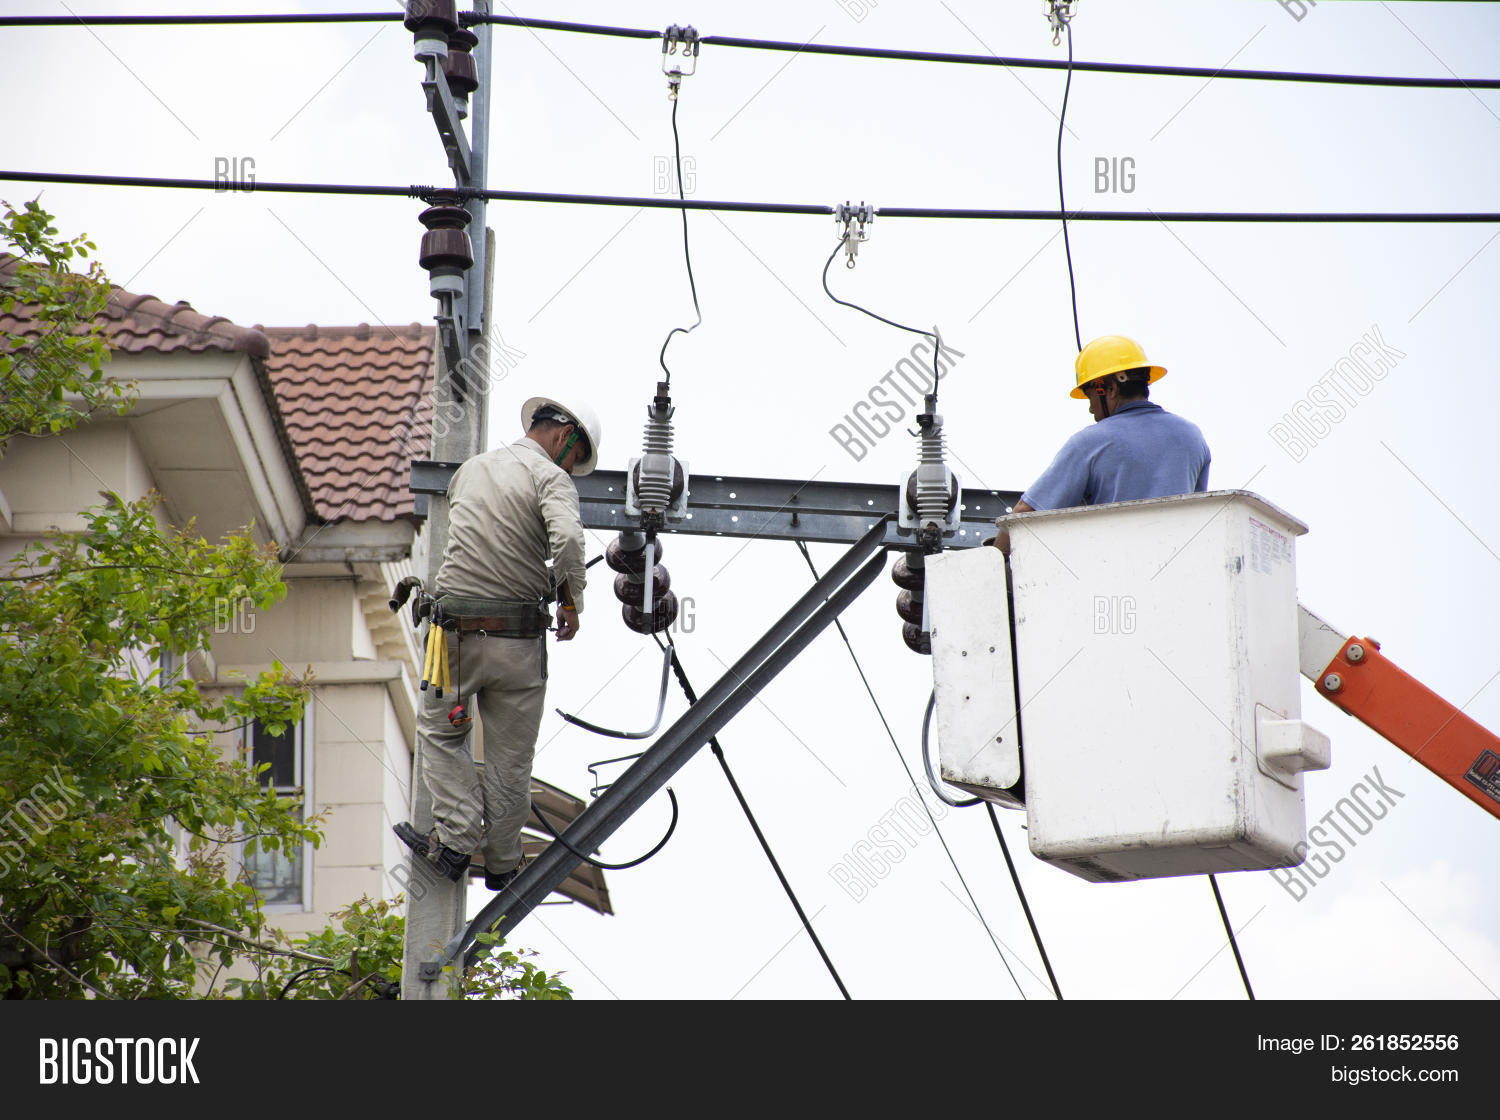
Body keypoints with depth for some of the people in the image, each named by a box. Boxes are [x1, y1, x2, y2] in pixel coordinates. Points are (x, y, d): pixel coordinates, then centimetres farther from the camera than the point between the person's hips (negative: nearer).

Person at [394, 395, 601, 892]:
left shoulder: (470, 469, 12)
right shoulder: (551, 478, -8)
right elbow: (567, 539, -25)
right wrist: (571, 601, -11)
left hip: (456, 630, 3)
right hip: (518, 640, -3)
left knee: (439, 731, 20)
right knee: (511, 757, 10)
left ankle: (456, 837, 4)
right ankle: (501, 864, 19)